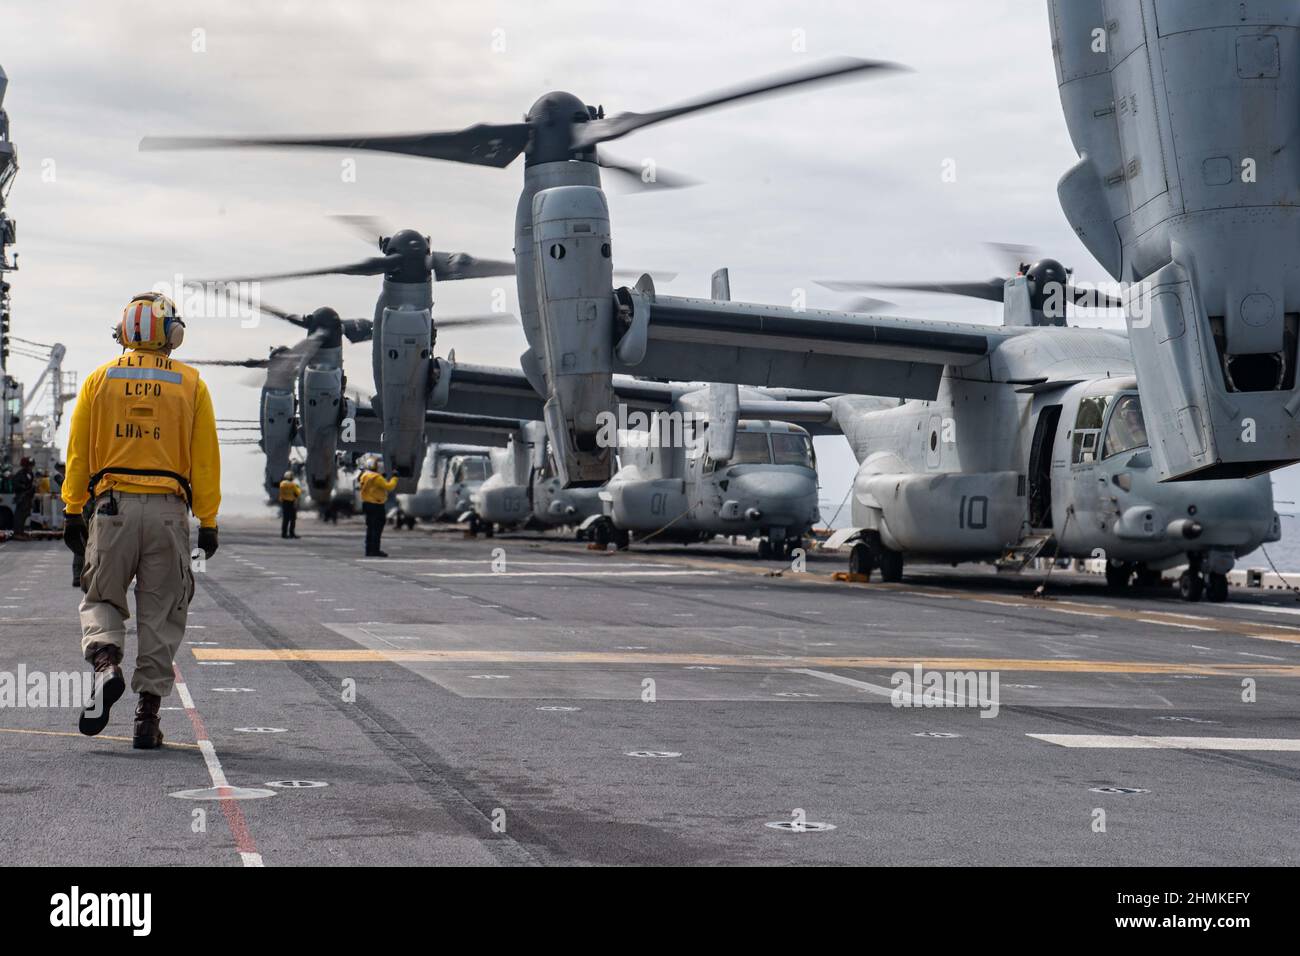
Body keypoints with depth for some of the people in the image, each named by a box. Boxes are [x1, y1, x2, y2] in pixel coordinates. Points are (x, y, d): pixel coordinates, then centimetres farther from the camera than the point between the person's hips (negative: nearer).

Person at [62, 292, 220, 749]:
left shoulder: (99, 379, 6)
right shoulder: (190, 384, 4)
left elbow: (79, 453, 5)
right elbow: (205, 459, 2)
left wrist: (72, 512, 10)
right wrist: (208, 521, 6)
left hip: (113, 506, 0)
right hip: (169, 509, 0)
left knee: (101, 599, 13)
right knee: (161, 614, 6)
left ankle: (106, 664, -17)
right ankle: (147, 716, 5)